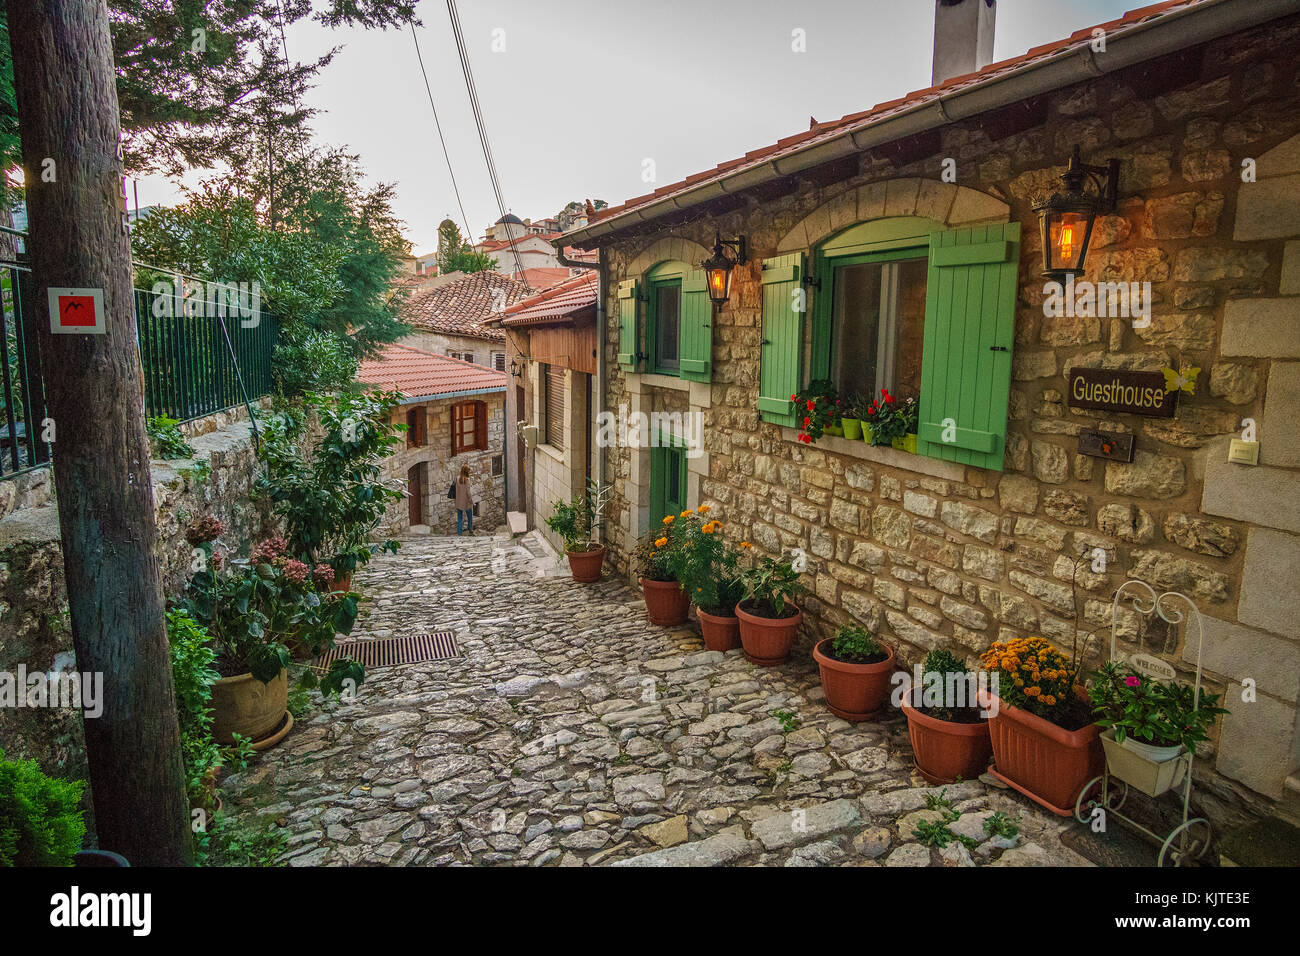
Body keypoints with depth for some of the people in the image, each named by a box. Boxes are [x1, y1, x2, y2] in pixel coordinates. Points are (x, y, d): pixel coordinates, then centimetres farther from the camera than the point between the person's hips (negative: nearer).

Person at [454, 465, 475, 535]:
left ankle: (459, 531, 10)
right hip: (466, 502, -4)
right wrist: (471, 500, -7)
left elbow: (457, 490, 0)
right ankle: (470, 530, 28)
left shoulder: (458, 479, -3)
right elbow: (468, 492, -16)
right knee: (470, 517, 16)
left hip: (459, 502, 4)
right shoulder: (467, 480, -17)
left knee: (459, 518, 10)